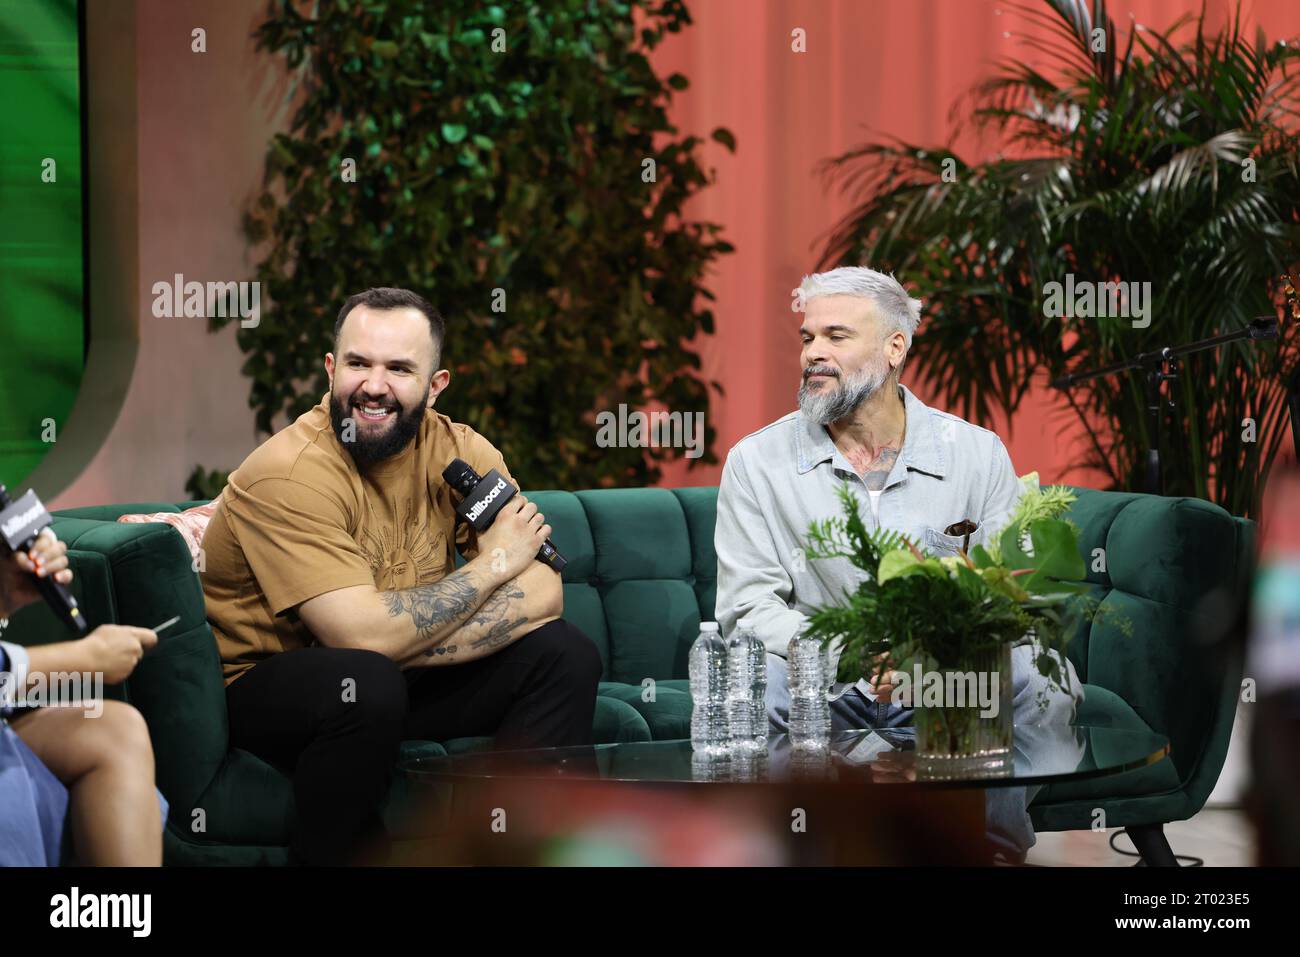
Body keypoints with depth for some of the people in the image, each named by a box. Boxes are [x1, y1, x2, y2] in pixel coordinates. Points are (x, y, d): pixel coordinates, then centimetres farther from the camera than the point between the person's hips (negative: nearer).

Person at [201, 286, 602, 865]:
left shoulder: (457, 451, -5)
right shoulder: (291, 473, -23)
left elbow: (544, 593, -12)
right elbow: (363, 634, -30)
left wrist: (407, 643, -25)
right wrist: (493, 563, -18)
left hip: (397, 672, 6)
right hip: (264, 685, -6)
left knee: (566, 655, -10)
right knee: (366, 681, -37)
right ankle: (329, 858, -15)